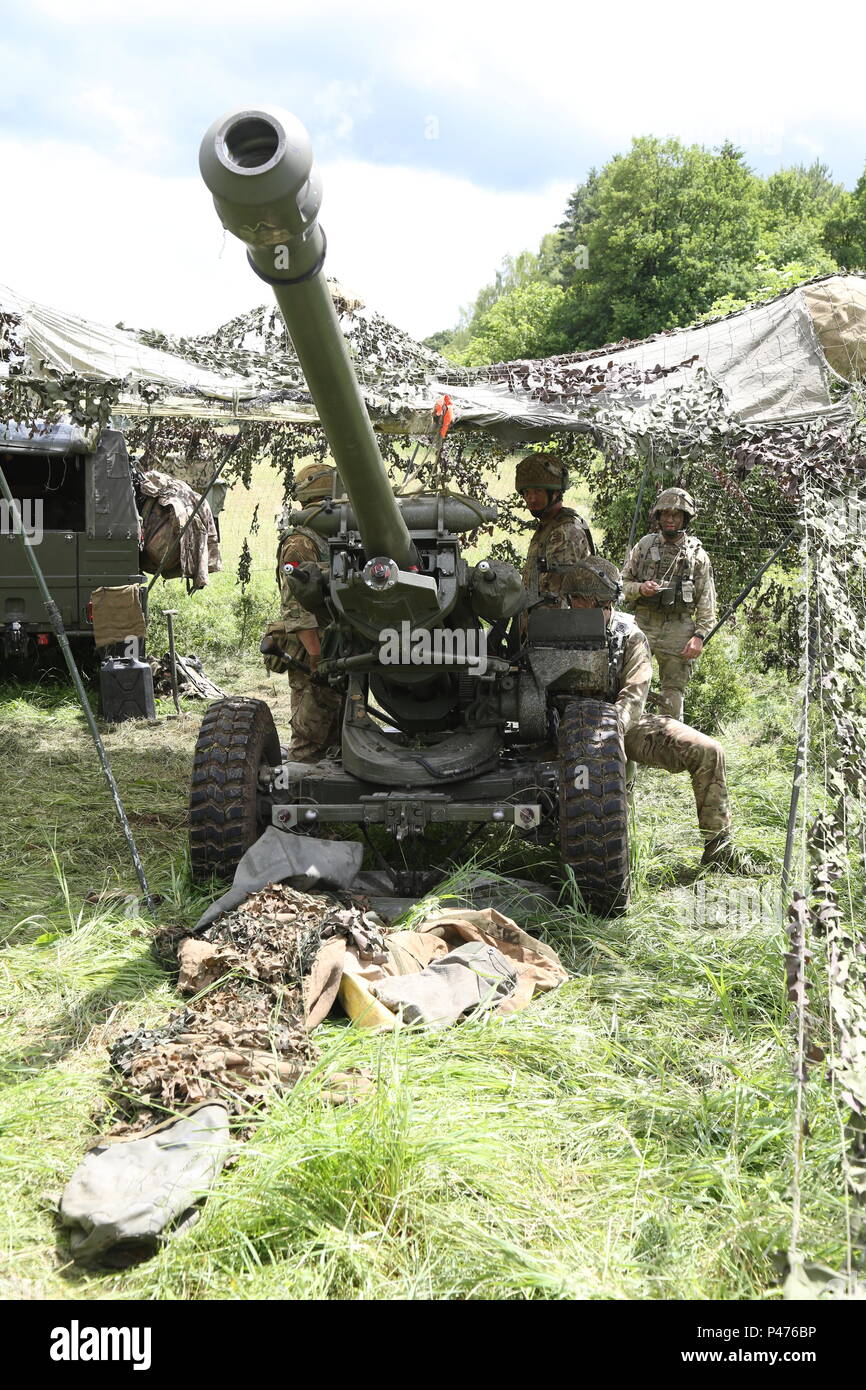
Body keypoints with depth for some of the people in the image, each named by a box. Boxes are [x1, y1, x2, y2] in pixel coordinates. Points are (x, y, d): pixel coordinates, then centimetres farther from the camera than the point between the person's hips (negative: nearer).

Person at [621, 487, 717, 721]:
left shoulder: (697, 554, 5)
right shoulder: (645, 545, 9)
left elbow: (707, 602, 3)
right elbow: (622, 582, 11)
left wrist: (700, 636, -7)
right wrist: (640, 589, -11)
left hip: (678, 629, -1)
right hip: (642, 624, 1)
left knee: (673, 692, 3)